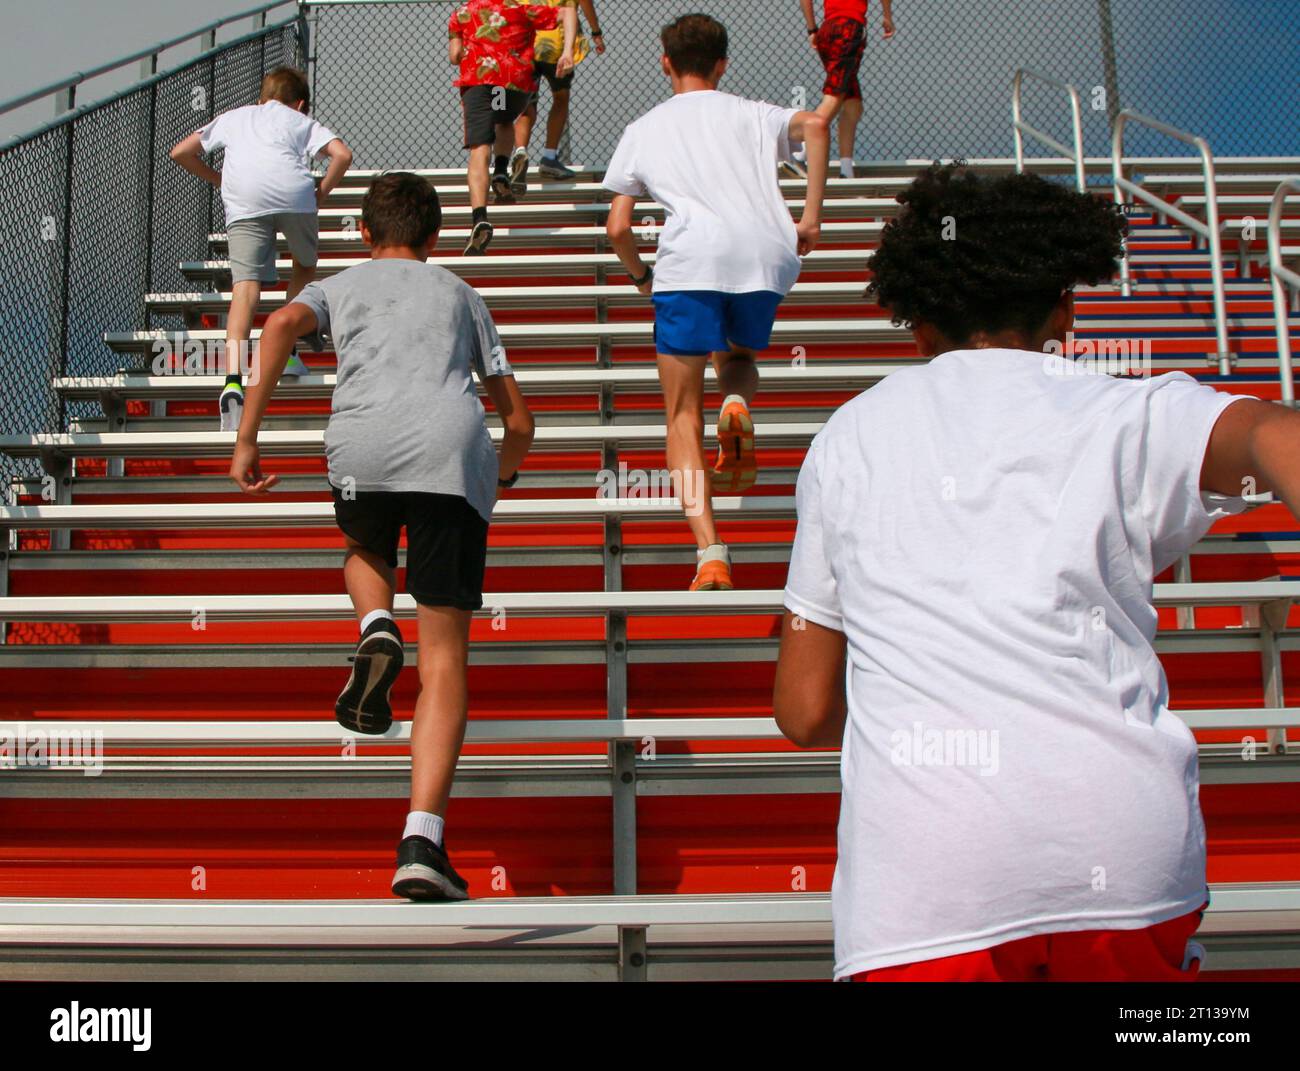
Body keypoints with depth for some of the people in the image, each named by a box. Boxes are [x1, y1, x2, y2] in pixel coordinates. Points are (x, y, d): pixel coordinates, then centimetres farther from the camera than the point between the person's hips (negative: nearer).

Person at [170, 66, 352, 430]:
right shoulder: (301, 120, 31)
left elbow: (181, 152, 32)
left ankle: (233, 380, -27)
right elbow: (342, 154, 12)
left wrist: (218, 180, 42)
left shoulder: (233, 116, 36)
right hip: (293, 192, 0)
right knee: (305, 265, 27)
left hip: (243, 199, 0)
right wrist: (320, 194, 21)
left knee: (245, 288, -10)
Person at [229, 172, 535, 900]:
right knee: (445, 657, -1)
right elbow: (519, 418, 29)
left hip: (363, 447, 1)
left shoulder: (340, 286, 29)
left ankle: (377, 632, 4)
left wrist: (247, 440, 5)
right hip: (452, 453, 0)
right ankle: (422, 842, -14)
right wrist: (507, 473, 50)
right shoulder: (461, 294, 32)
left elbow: (282, 326, 4)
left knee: (366, 550, 36)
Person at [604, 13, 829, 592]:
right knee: (738, 356, 32)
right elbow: (814, 125, 4)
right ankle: (738, 404, -6)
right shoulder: (750, 113, 25)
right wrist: (811, 217, 6)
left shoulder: (642, 129, 24)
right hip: (767, 254, 2)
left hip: (690, 260, -2)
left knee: (683, 415, 5)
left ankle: (710, 555, -11)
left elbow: (617, 228, 17)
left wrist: (642, 277, 35)